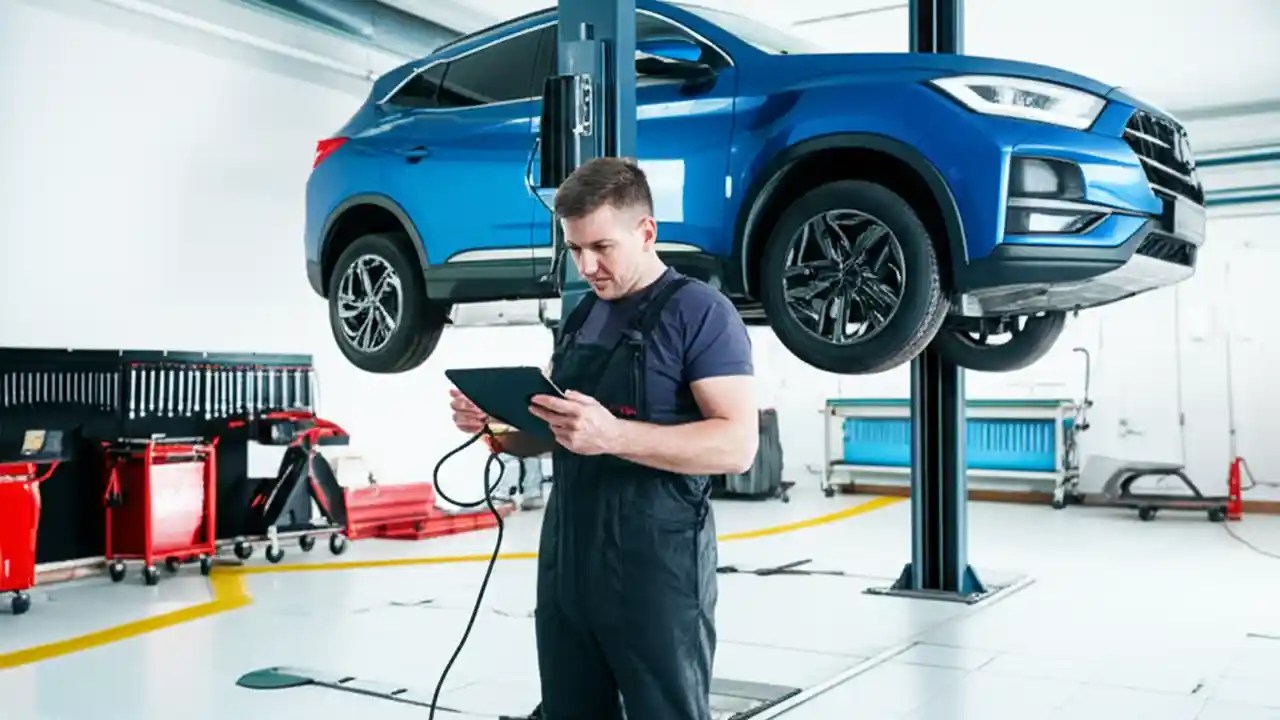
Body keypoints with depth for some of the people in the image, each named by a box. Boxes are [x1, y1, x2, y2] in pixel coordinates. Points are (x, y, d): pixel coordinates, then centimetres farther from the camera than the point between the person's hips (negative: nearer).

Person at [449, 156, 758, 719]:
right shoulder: (580, 318, 14)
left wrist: (613, 435, -30)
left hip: (657, 565, -7)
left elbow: (737, 444, -19)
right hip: (567, 561, 7)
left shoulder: (700, 311, -10)